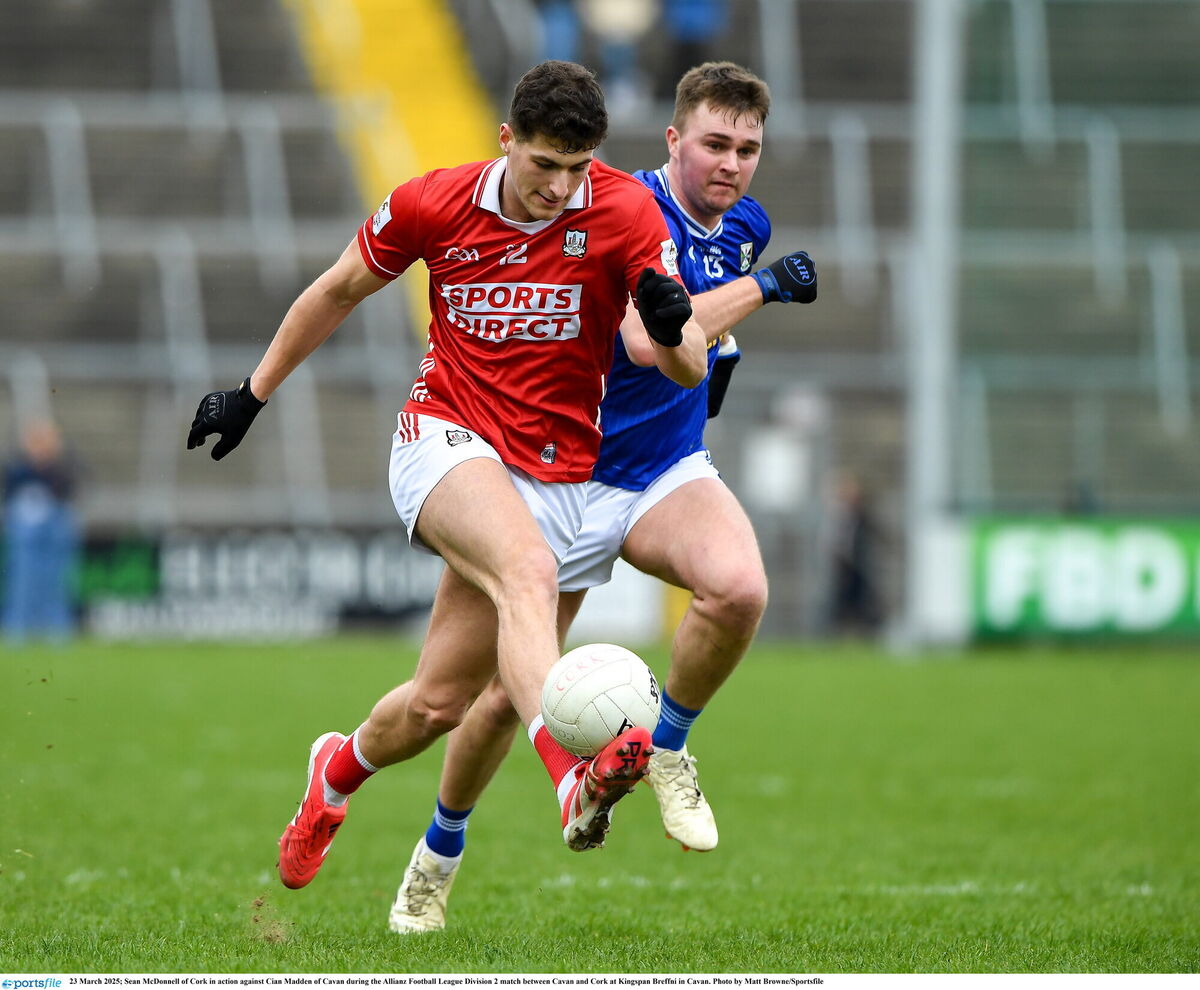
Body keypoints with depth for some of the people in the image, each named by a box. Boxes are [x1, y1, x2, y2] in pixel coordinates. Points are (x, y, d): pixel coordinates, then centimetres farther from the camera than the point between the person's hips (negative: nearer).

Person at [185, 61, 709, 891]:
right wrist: (253, 394, 18)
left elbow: (690, 370, -12)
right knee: (528, 568, -35)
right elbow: (339, 291, 13)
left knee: (439, 704, 2)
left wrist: (672, 329, -35)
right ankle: (575, 776, -57)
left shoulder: (624, 211, -9)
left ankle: (339, 772, 38)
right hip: (445, 440, -1)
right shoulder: (433, 205, -5)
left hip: (554, 476, 1)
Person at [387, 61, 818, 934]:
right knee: (510, 693, 1)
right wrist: (761, 287, -31)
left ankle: (666, 747, -3)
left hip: (671, 473, 5)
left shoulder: (746, 227, 3)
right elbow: (645, 338, -37)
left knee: (740, 588, -29)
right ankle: (440, 854, 28)